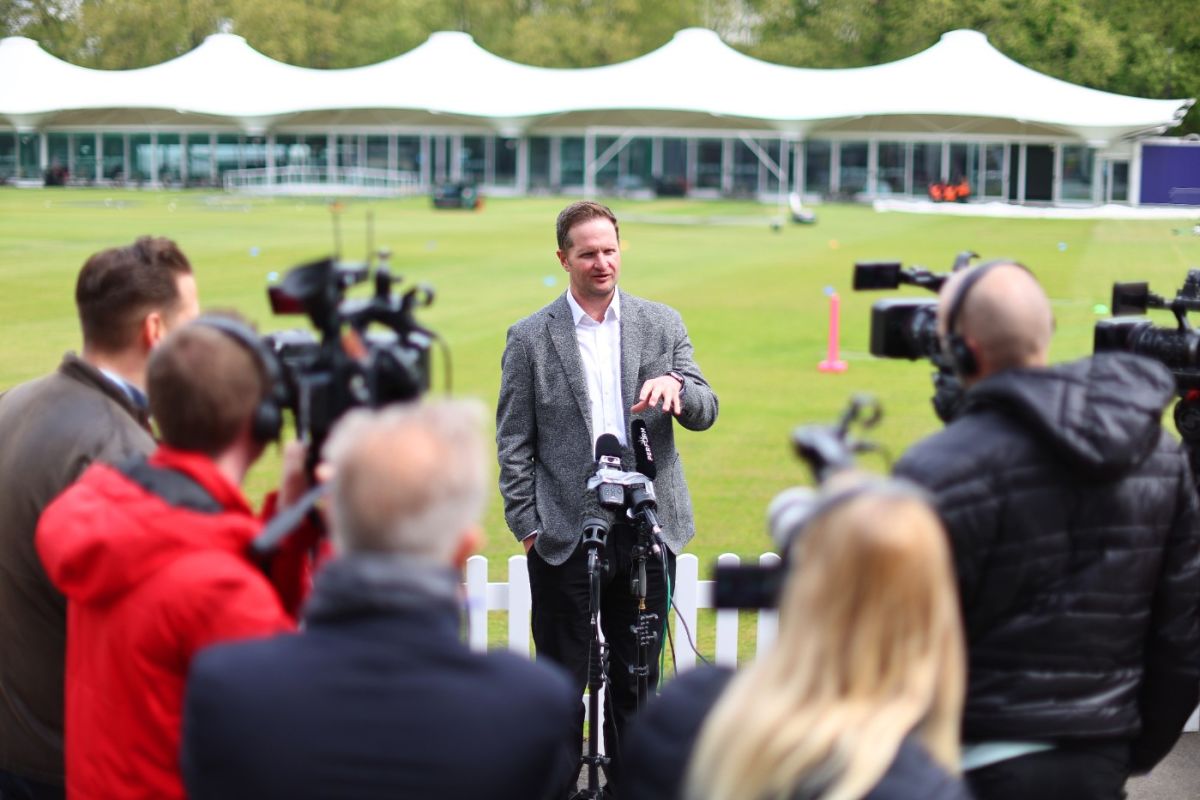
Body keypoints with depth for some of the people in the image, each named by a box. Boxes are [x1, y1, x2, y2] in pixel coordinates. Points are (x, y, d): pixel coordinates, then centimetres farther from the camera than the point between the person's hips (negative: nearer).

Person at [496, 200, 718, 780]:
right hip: (564, 535, -2)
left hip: (647, 530, 2)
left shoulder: (662, 324, 6)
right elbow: (513, 443, 1)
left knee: (638, 676, 13)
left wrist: (677, 387, -20)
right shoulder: (530, 338, 0)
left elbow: (705, 413, 2)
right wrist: (526, 526, -5)